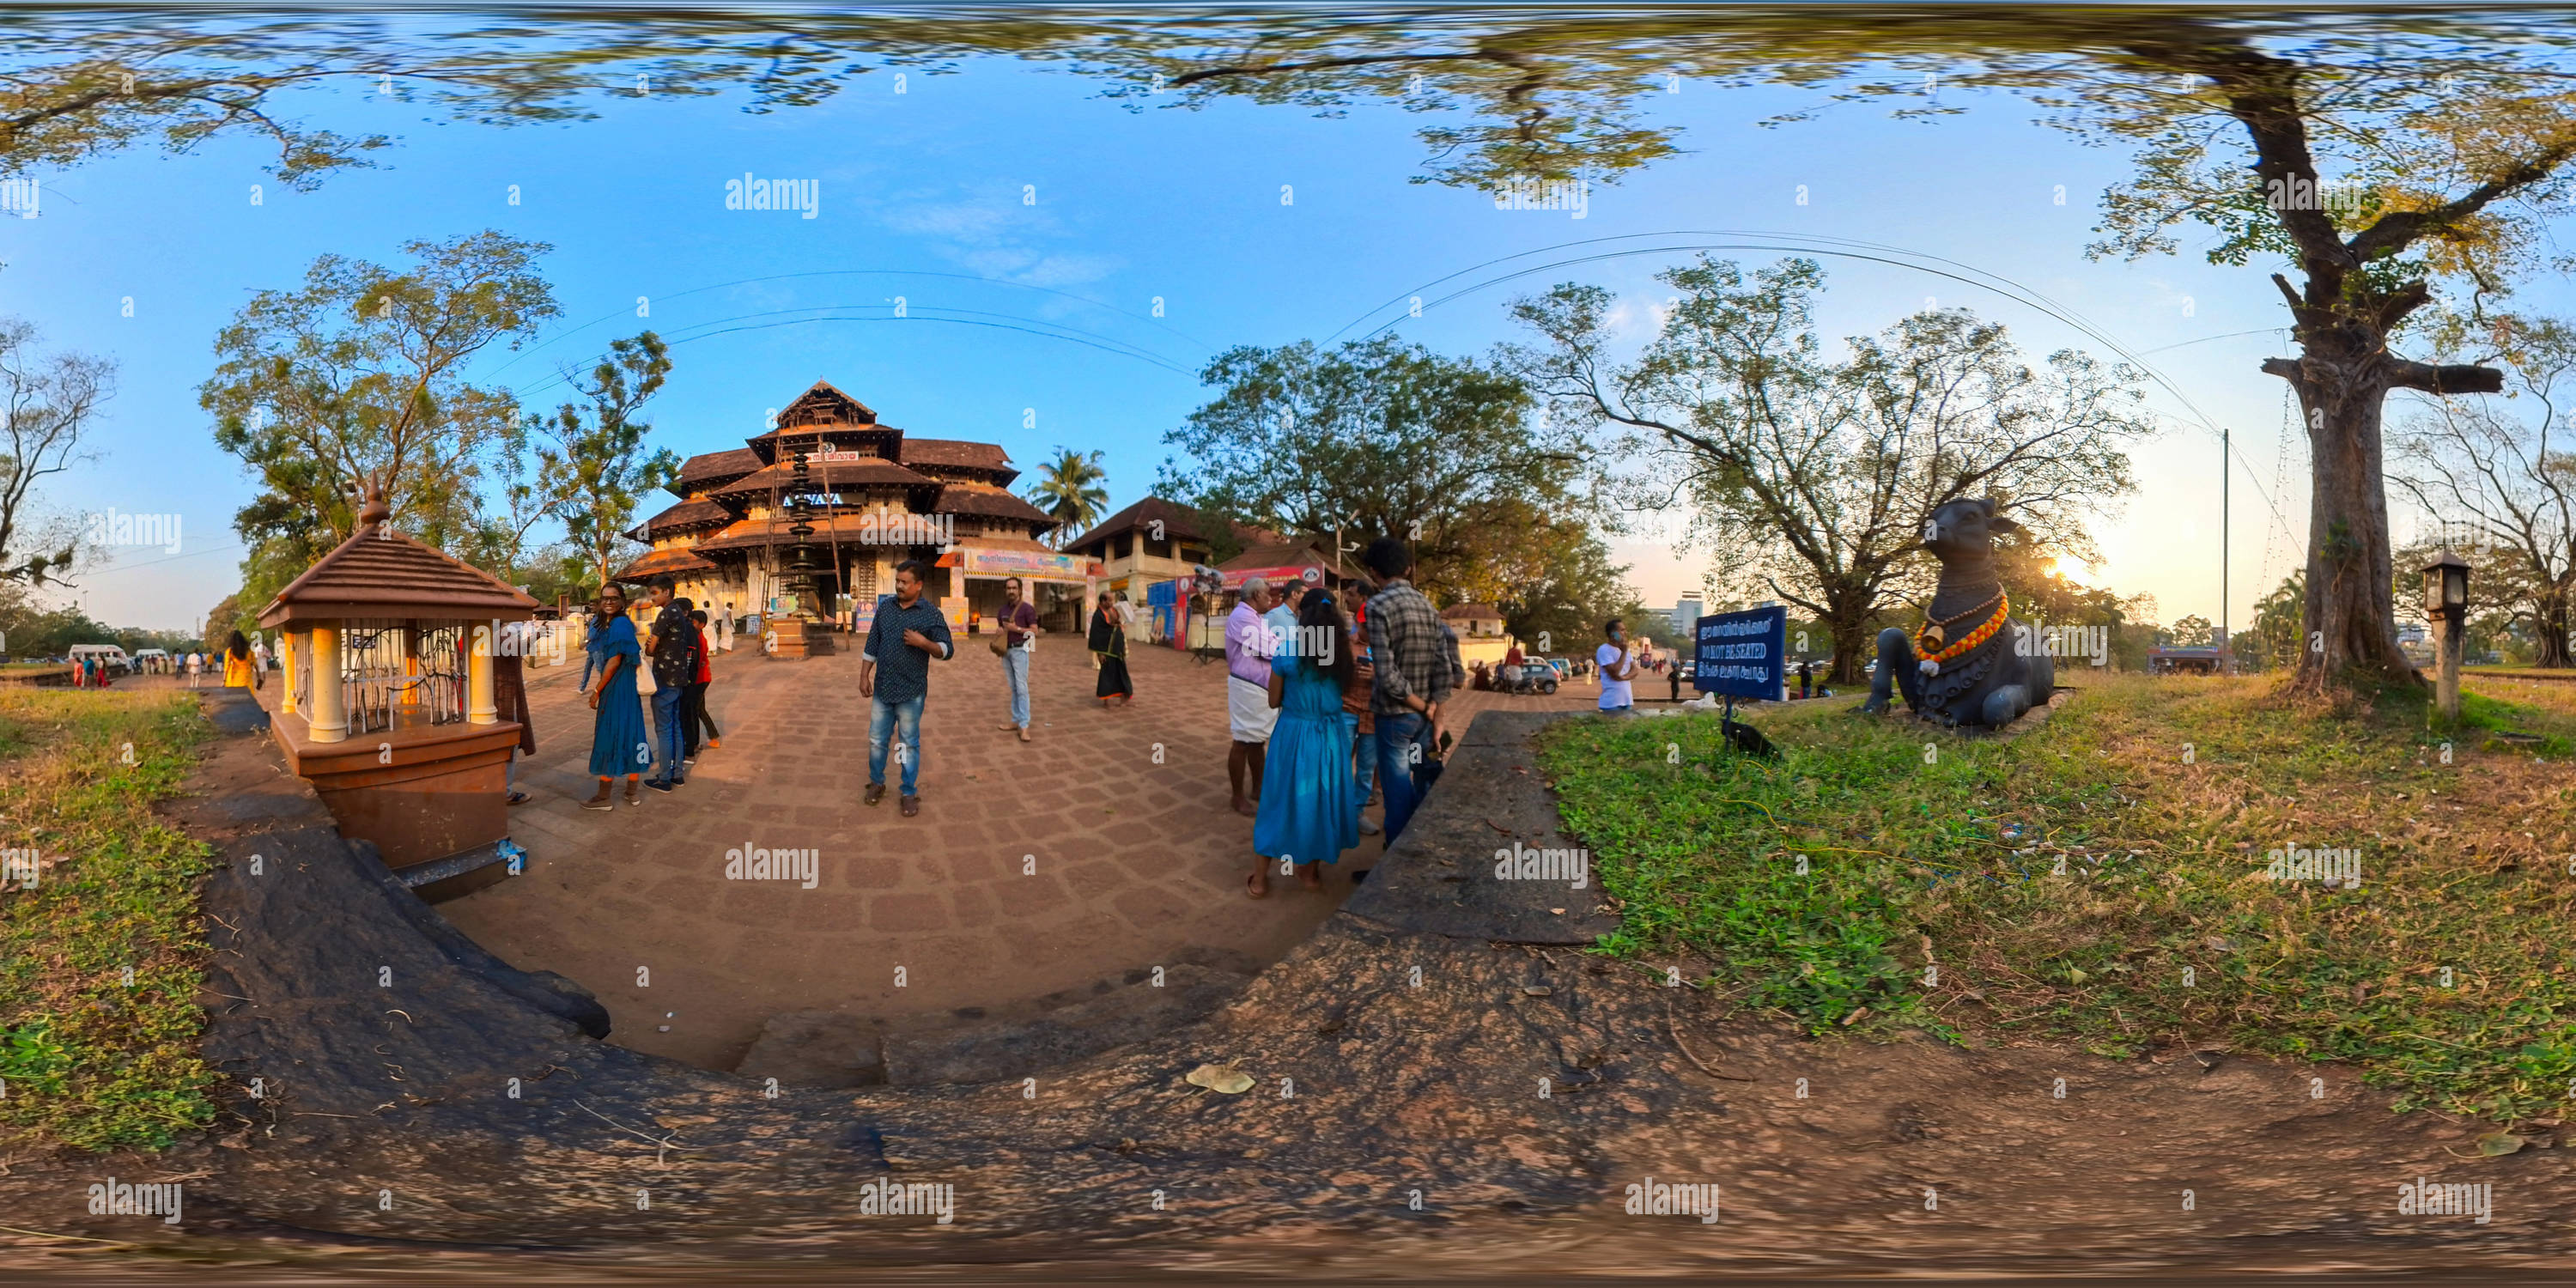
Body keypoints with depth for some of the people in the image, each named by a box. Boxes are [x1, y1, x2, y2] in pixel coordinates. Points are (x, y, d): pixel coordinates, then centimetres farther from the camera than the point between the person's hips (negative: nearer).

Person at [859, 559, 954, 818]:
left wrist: (923, 642, -24)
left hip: (911, 692, -4)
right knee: (876, 740, 13)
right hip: (882, 689, 4)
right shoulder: (885, 607, 4)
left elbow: (947, 651, -8)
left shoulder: (931, 613, -8)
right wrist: (864, 676, 6)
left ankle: (910, 793, 17)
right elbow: (872, 645, 10)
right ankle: (877, 783, 32)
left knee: (910, 744, 6)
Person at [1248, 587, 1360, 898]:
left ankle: (1259, 879, 18)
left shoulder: (1285, 656, -13)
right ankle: (1311, 871, 30)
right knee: (1321, 801, 18)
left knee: (1279, 803, 10)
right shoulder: (1344, 655, -6)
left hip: (1293, 735, -2)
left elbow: (1274, 701, -1)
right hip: (1331, 737, 2)